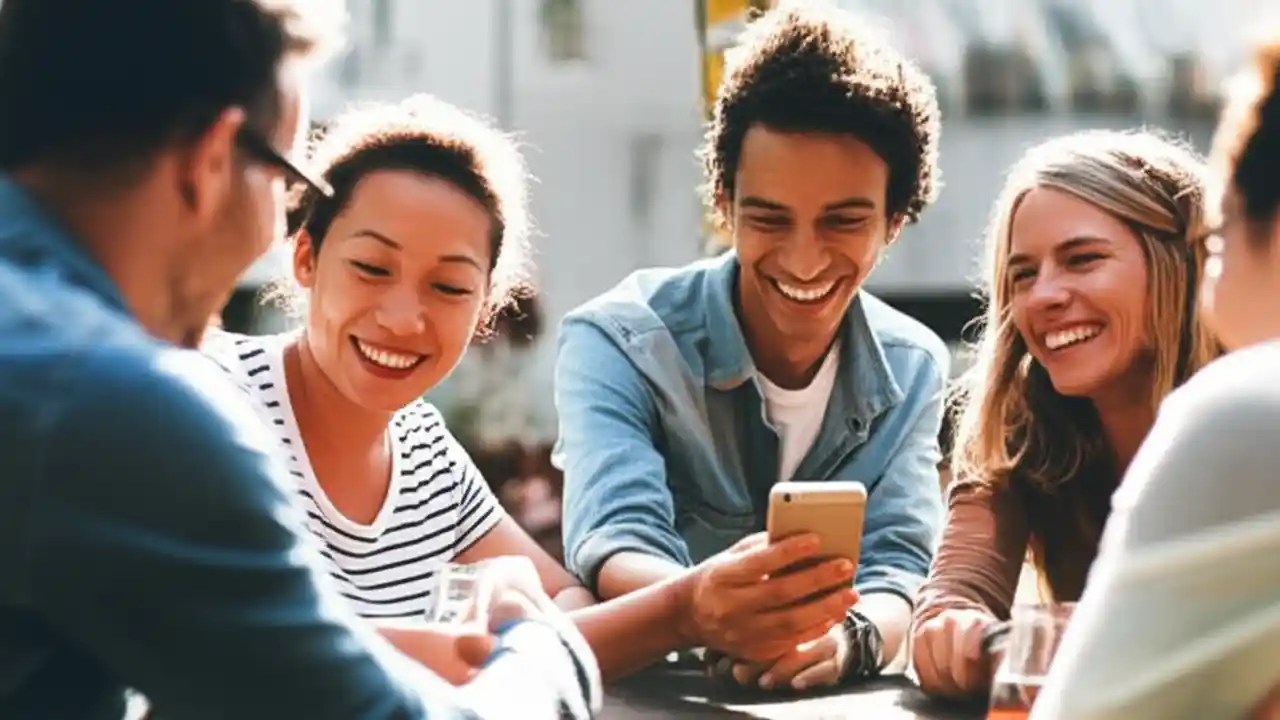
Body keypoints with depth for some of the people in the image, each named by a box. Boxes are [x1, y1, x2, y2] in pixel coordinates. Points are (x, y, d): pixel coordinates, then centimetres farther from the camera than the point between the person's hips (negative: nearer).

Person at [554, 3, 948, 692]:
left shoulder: (912, 370, -1)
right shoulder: (619, 342, -13)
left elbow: (899, 568, -10)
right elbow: (615, 550, -26)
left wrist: (849, 635, -34)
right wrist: (708, 605, -48)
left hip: (832, 698, 3)